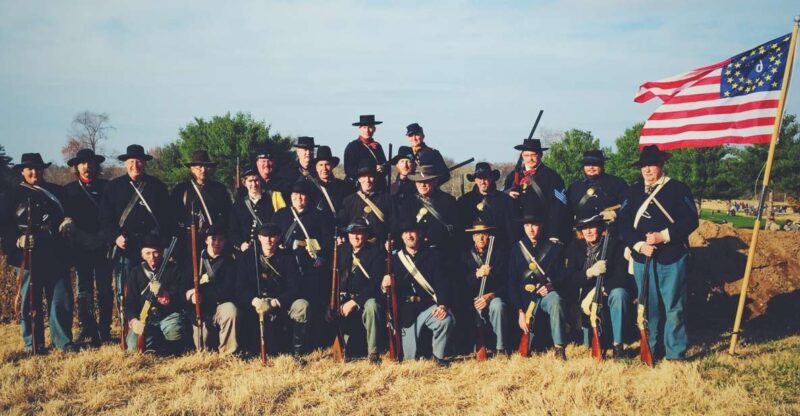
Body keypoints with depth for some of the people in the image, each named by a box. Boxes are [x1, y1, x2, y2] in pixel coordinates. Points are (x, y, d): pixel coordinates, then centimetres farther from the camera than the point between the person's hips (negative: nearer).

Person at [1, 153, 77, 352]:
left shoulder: (57, 191, 15)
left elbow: (70, 213, 19)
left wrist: (69, 221, -5)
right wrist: (17, 240, -17)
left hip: (56, 255, 2)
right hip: (28, 256, -2)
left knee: (62, 298, 1)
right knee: (30, 302, 4)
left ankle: (63, 340, 11)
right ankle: (33, 344, 14)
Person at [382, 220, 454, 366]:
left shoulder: (432, 255, 4)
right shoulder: (395, 259, 9)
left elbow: (441, 283, -5)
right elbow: (386, 286, 6)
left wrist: (443, 305, -23)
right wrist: (384, 286, -20)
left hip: (429, 306, -1)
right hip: (408, 310, 1)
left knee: (447, 320, -35)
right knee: (410, 357, -5)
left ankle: (439, 355, -7)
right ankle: (419, 344, 33)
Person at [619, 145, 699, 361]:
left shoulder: (678, 189, 1)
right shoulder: (633, 191, 11)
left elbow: (691, 220, -6)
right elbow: (623, 223, 6)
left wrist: (664, 236, -15)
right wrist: (638, 244, -9)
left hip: (673, 257, -3)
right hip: (642, 257, 3)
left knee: (674, 307, 1)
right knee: (648, 306, 9)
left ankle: (675, 354, 9)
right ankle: (652, 350, 20)